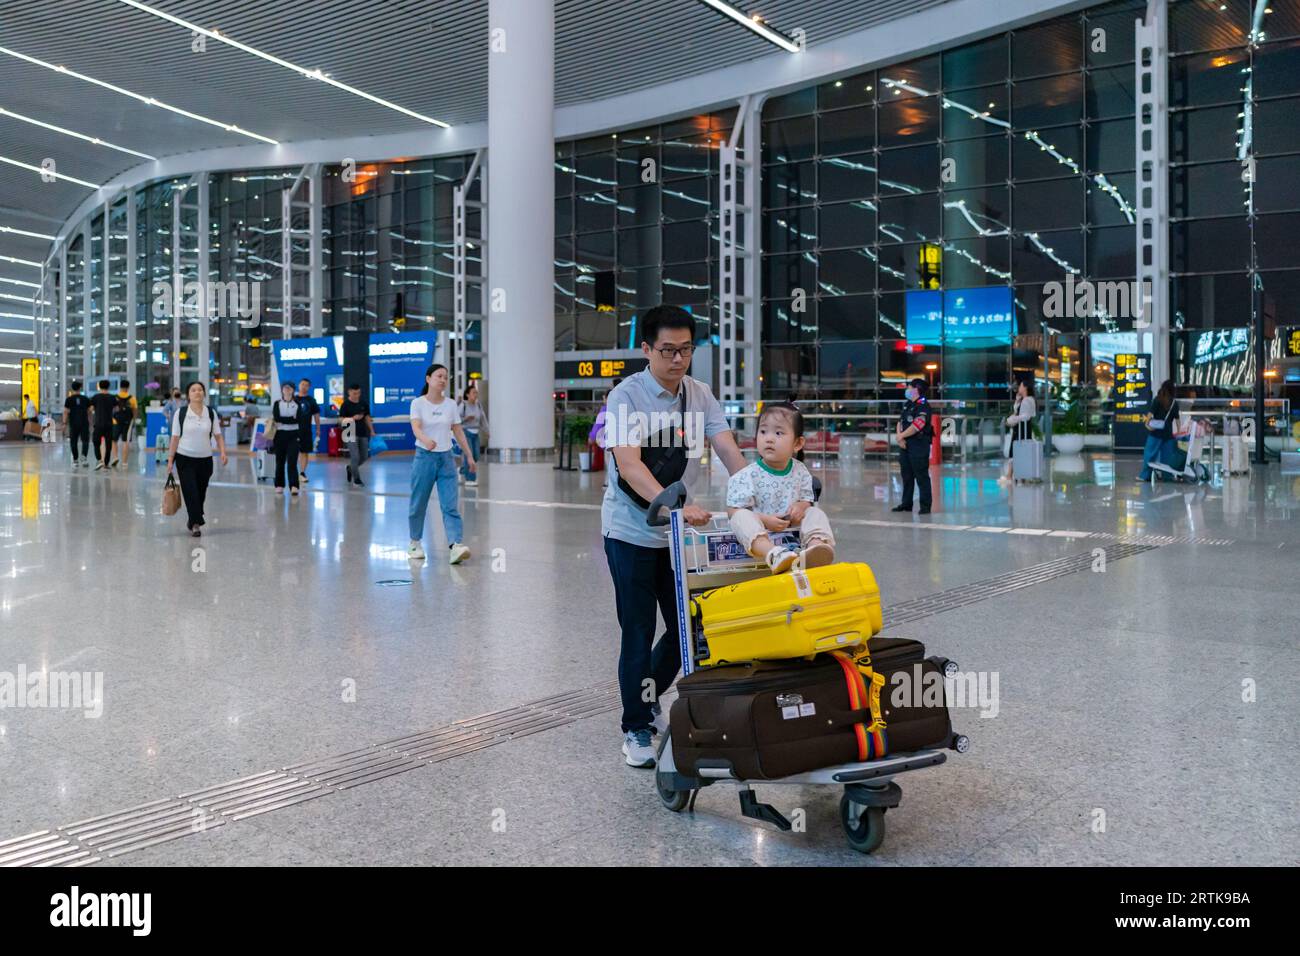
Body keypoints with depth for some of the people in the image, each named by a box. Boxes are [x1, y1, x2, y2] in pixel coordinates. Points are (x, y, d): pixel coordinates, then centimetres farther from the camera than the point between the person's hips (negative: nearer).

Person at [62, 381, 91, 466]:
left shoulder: (69, 399, -1)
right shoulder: (85, 399, 4)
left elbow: (66, 412, -6)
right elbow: (89, 412, 8)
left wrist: (65, 423, -4)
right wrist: (89, 423, 16)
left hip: (73, 424, 0)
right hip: (84, 423, 0)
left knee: (74, 442, 9)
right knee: (85, 440, 1)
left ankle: (75, 460, 13)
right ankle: (84, 455, -23)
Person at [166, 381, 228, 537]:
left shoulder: (211, 413, 3)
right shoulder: (180, 413, -3)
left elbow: (218, 435, 4)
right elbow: (175, 437, -2)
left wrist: (223, 452, -11)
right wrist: (170, 459, -4)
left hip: (205, 459, 3)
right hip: (185, 459, -2)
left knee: (201, 493, 8)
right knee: (190, 491, -10)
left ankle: (192, 519, 31)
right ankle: (195, 524, -6)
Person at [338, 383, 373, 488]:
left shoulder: (364, 404, 7)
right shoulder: (345, 405, -5)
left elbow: (367, 418, 13)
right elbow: (341, 419, -8)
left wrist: (372, 430, 6)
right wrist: (353, 418, -23)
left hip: (363, 434, 5)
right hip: (351, 434, -5)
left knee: (364, 457, 9)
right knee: (355, 457, -9)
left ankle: (350, 469, 36)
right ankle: (356, 480, 2)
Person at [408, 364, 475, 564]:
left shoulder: (451, 405, 5)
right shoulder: (418, 403, -6)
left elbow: (458, 432, 11)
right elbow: (416, 428, -21)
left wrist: (470, 456, 8)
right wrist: (426, 440, -42)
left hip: (446, 458, 3)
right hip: (424, 457, -2)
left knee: (451, 505, -9)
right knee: (418, 504, 8)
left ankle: (455, 546, -20)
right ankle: (415, 543, 26)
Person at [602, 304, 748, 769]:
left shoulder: (699, 395, 2)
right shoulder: (627, 396, -15)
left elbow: (729, 450, -6)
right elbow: (629, 465, -28)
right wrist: (676, 505, -42)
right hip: (631, 533, -5)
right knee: (639, 634, 0)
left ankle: (649, 695, 37)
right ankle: (636, 728, 17)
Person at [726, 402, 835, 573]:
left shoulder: (800, 471, 3)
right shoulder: (747, 476, -10)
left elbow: (807, 499, 15)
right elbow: (733, 510, -11)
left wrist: (801, 506, -11)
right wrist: (764, 520, -23)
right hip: (760, 533, -4)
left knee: (815, 513, -12)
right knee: (742, 517, -31)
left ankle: (817, 546, -41)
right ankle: (773, 554, -56)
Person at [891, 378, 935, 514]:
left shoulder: (923, 406, -11)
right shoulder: (907, 404, 17)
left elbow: (916, 426, -21)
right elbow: (900, 421, 15)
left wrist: (901, 436, -10)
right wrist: (899, 436, -3)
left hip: (919, 444, -9)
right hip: (905, 444, 9)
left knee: (922, 476, -5)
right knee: (906, 475, 13)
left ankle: (925, 505, -1)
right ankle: (906, 503, 22)